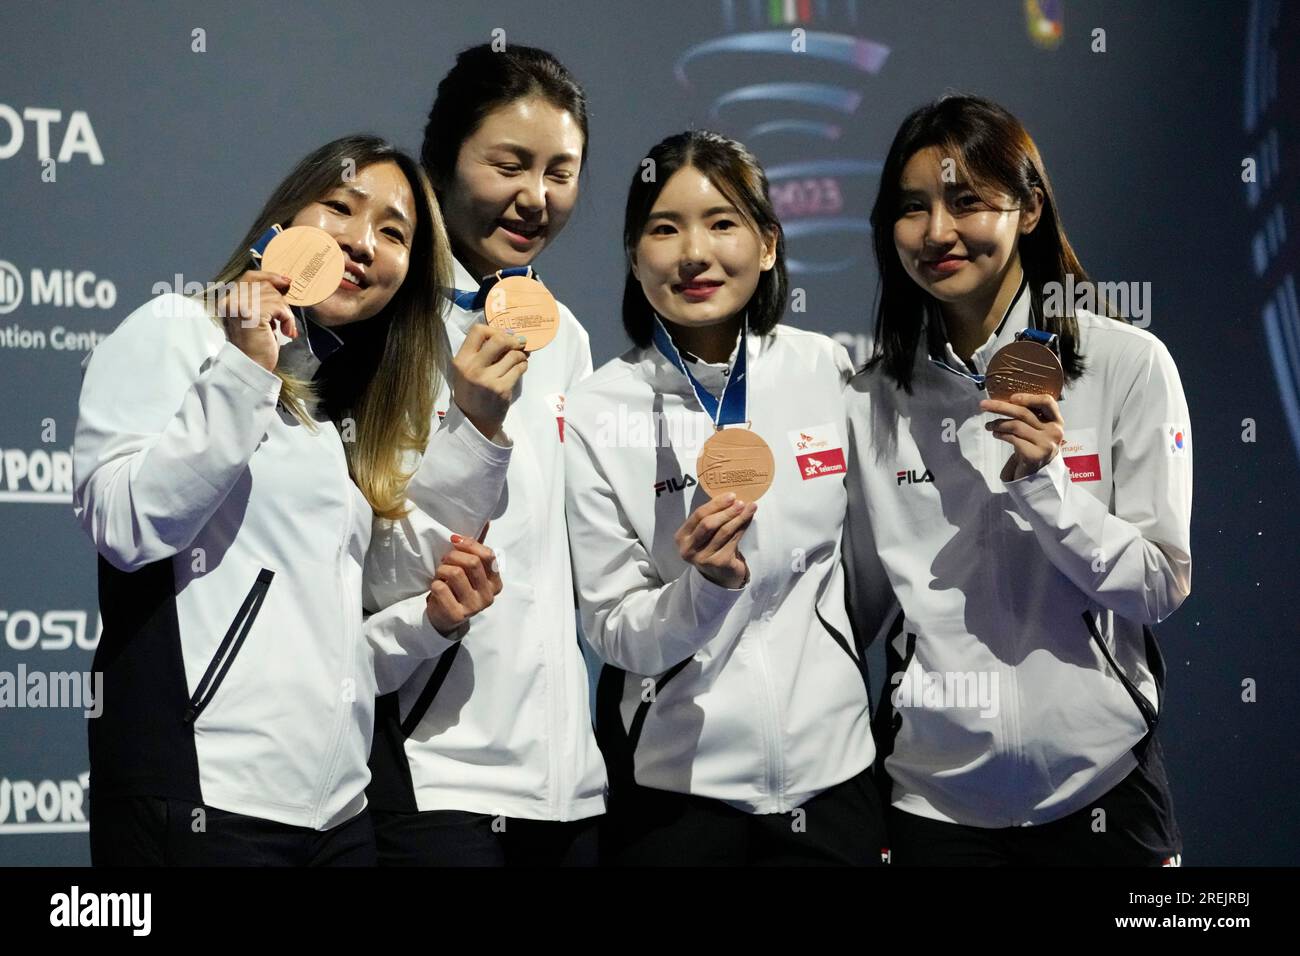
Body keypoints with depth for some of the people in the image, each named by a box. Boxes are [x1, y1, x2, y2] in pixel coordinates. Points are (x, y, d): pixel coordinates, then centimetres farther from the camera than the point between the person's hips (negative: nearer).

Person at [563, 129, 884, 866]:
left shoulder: (829, 372, -2)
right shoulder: (598, 414, -9)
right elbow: (615, 634, -7)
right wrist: (704, 587, -25)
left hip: (832, 773, 2)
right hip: (674, 789, -2)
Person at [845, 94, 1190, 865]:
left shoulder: (1129, 364, -7)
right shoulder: (875, 399, 0)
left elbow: (1162, 590, -8)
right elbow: (861, 601, 7)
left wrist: (1042, 482, -20)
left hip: (1099, 787, -2)